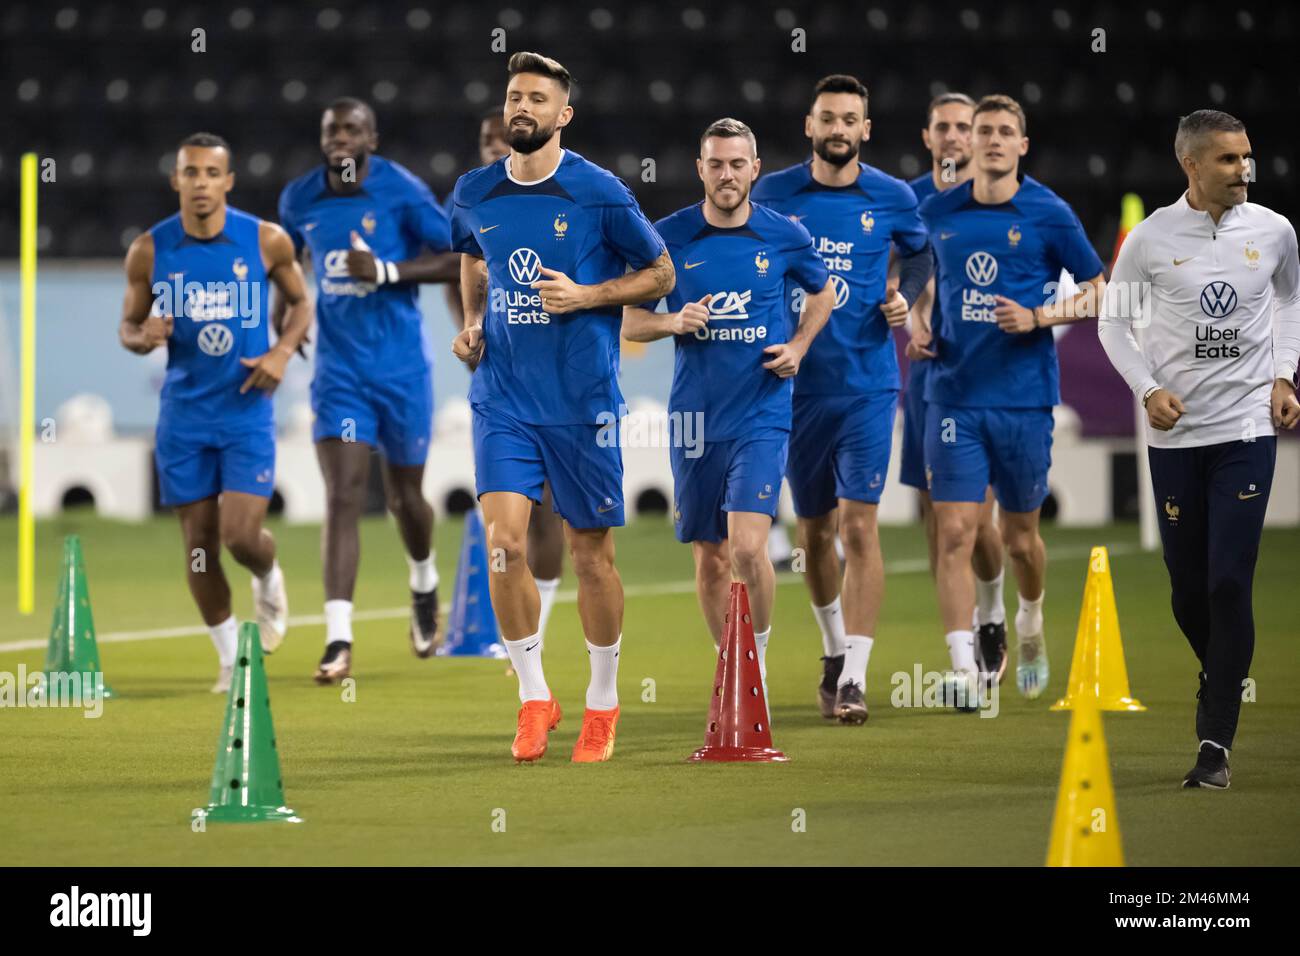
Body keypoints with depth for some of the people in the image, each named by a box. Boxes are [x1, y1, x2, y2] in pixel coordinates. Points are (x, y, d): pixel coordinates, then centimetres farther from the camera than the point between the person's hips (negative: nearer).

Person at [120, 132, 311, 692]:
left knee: (242, 535, -11)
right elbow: (128, 325, 8)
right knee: (198, 542, 3)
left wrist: (282, 351, -8)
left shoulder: (266, 241, -5)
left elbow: (300, 301, 10)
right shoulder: (149, 251, -3)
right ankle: (231, 656, 21)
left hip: (248, 410, -2)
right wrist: (143, 337, -16)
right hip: (184, 414, 2)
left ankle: (269, 582, 25)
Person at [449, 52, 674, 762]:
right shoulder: (474, 194, 5)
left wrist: (585, 295, -12)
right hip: (503, 399, 2)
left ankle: (602, 704, 22)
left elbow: (660, 275, 2)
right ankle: (533, 697, 3)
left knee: (591, 555, 5)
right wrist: (473, 322, 9)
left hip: (581, 402, -2)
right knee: (503, 543, -12)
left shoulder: (599, 193, -7)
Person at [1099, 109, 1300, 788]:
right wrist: (1148, 389, -8)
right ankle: (1218, 676, 39)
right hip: (1175, 433, 1)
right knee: (1188, 586, 7)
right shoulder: (1151, 238, -5)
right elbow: (1114, 320, 6)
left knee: (1229, 584, -10)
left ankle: (1216, 743, -5)